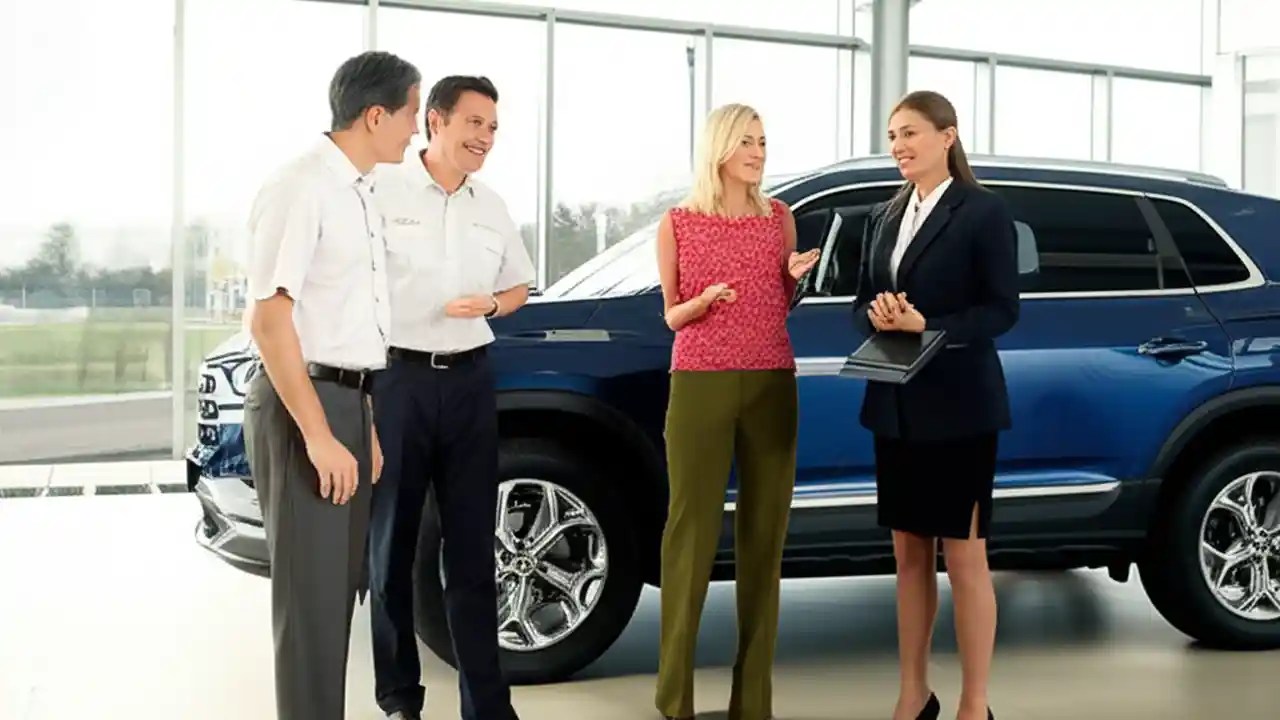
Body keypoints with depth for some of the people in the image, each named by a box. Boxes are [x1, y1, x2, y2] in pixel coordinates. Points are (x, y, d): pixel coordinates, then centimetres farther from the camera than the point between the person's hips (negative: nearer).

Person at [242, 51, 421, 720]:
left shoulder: (357, 192, 13)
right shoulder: (301, 188, -15)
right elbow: (268, 318, -20)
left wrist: (363, 423, 14)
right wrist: (317, 435, -22)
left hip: (347, 402, 9)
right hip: (303, 406, -9)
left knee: (340, 585, 14)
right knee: (311, 594, -4)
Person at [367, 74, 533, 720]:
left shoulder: (491, 208, 11)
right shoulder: (382, 193, -5)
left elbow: (519, 287, 23)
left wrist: (490, 304, -1)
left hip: (469, 382, 4)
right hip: (395, 379, -4)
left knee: (472, 547, 5)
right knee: (391, 544, 5)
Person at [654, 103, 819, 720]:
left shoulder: (779, 217, 8)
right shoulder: (678, 224, 1)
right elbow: (671, 317, 7)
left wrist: (797, 277, -5)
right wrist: (703, 301, -13)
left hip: (771, 385, 3)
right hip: (700, 385, -3)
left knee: (764, 529, 4)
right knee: (692, 524, -2)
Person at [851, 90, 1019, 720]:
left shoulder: (984, 211, -5)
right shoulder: (883, 217, 13)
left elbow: (1002, 309, -10)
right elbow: (861, 303, 13)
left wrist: (926, 326, -21)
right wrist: (876, 317, -9)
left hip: (957, 407, -6)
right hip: (895, 407, 6)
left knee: (964, 556, 0)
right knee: (909, 553, 11)